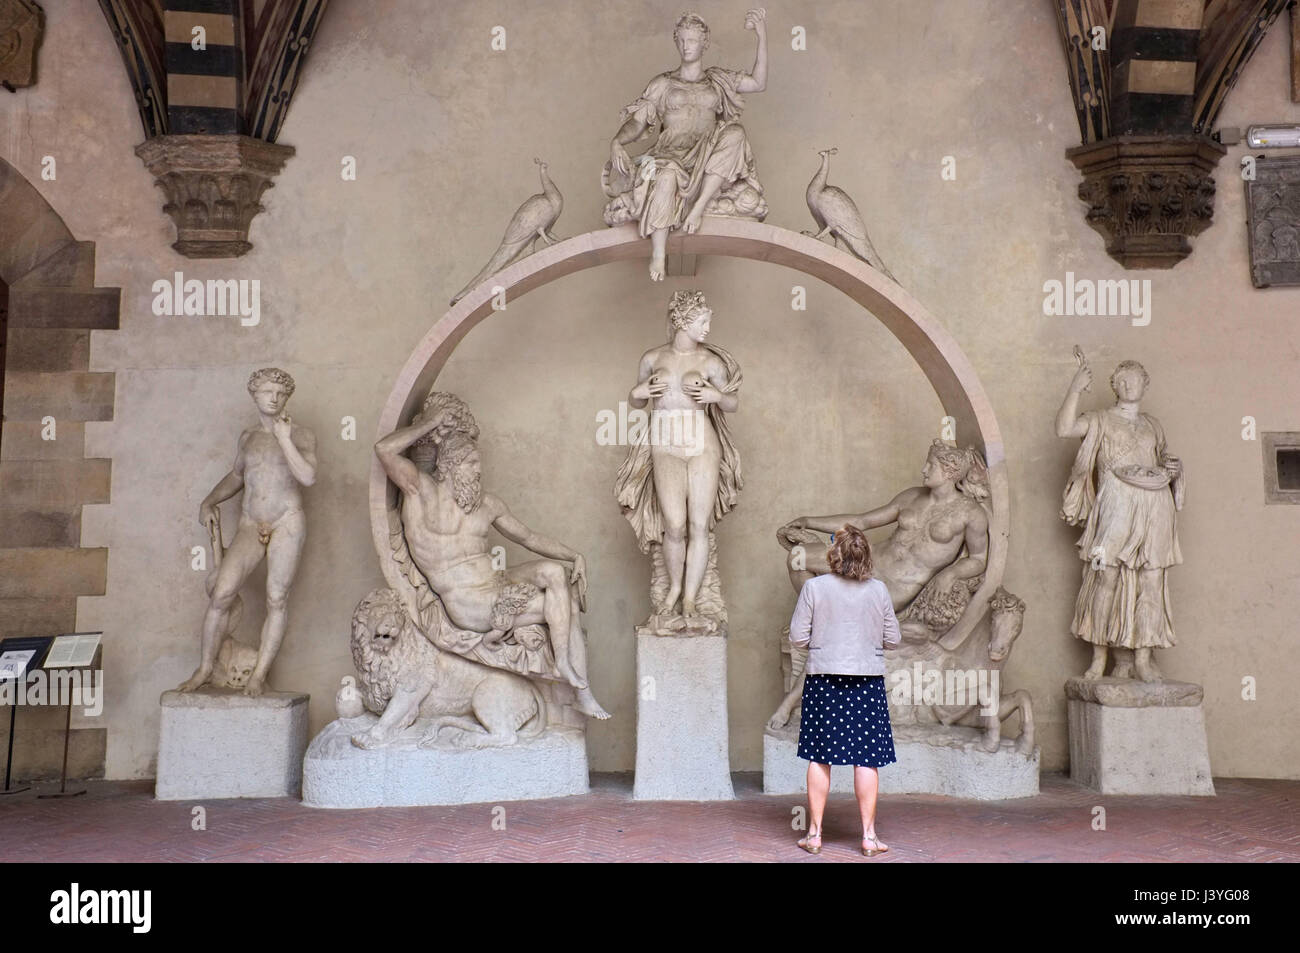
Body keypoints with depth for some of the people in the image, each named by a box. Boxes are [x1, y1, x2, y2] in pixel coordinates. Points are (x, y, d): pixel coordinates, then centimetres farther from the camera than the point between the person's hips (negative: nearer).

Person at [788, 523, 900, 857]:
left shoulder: (814, 587, -6)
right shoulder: (879, 590, -2)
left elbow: (797, 638, -5)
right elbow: (893, 639, 5)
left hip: (824, 679, -1)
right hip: (867, 680, 1)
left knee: (819, 758, 8)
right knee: (866, 760, 6)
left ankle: (814, 834, 13)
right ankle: (868, 836, 10)